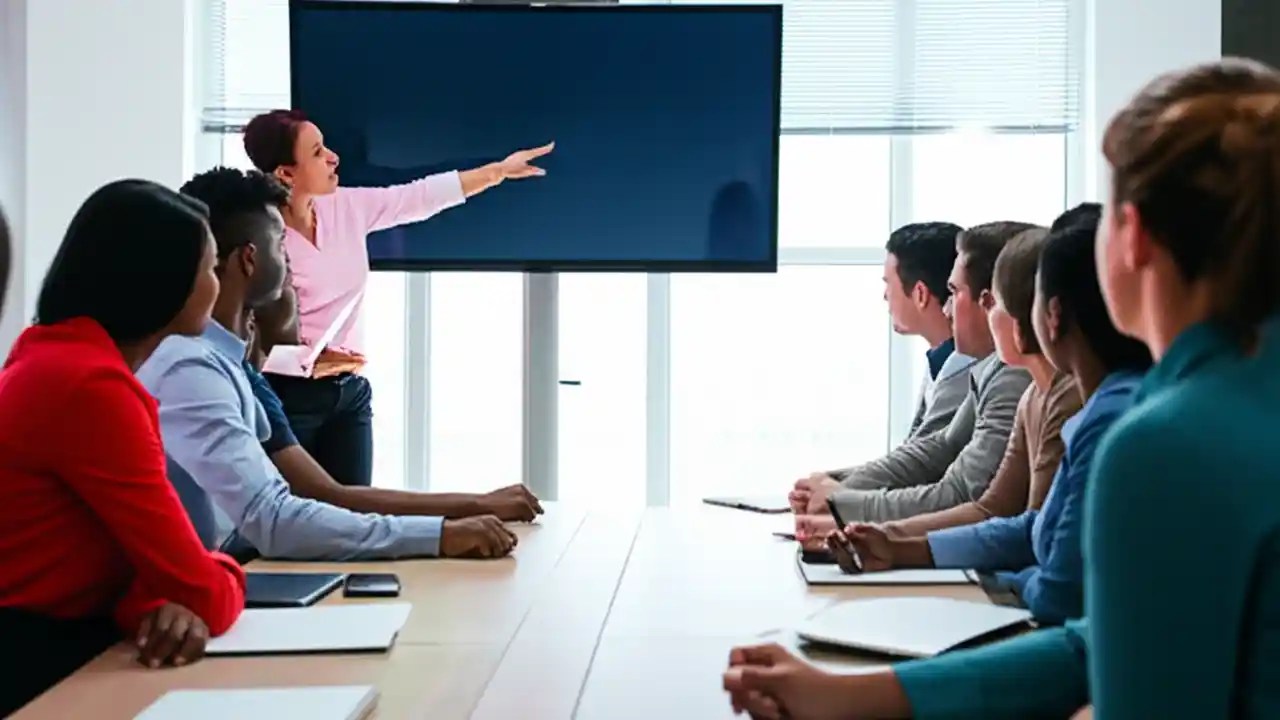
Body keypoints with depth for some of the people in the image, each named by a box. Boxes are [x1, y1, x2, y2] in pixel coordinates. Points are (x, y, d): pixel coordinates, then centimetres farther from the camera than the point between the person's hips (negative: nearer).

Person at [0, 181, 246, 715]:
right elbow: (204, 592, -21)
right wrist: (223, 579, 0)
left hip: (58, 640, 9)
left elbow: (146, 548, 8)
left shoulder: (60, 357, 10)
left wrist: (162, 605, -13)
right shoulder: (89, 385, -21)